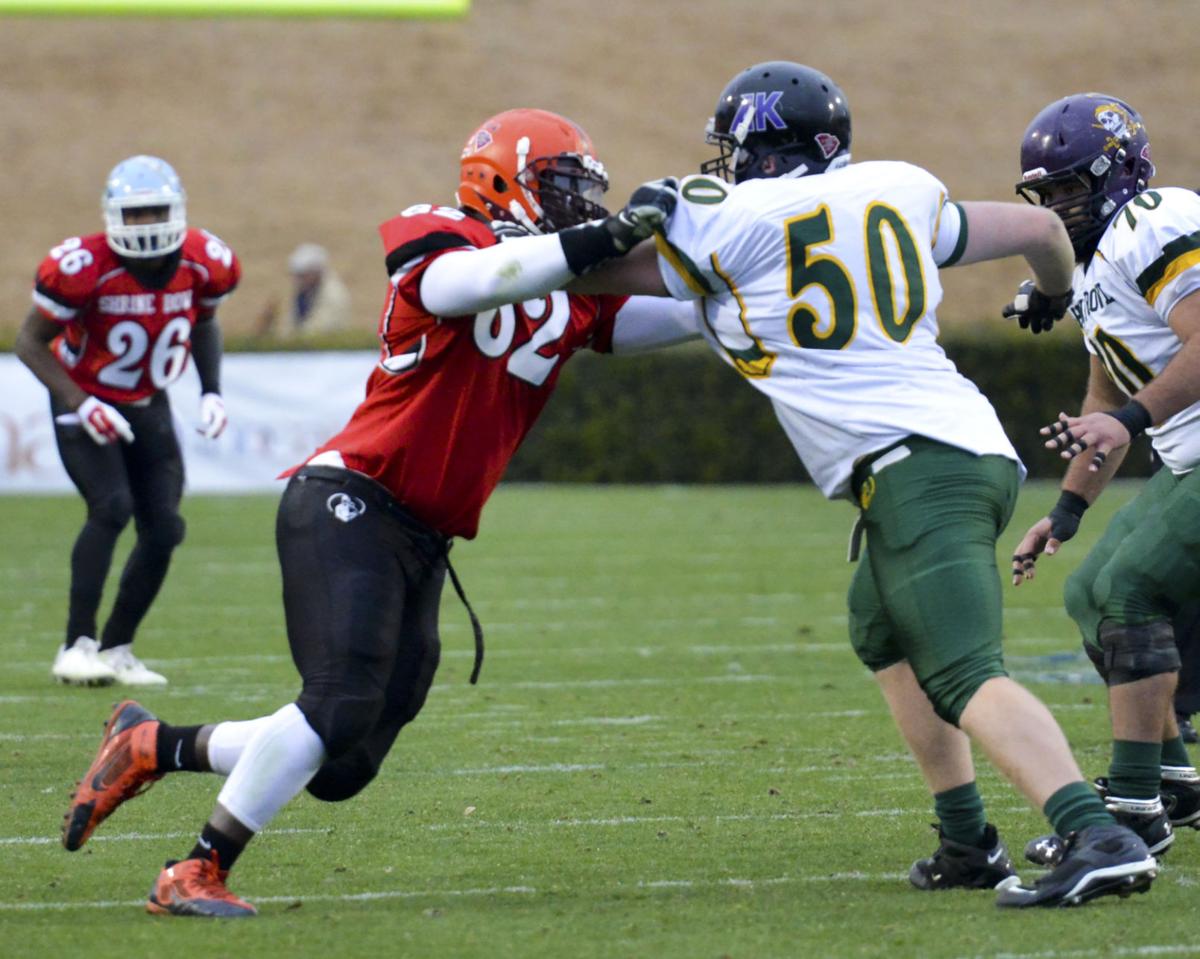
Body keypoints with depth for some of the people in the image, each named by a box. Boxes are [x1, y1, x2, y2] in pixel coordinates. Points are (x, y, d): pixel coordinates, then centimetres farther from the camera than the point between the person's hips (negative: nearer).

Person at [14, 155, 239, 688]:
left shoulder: (205, 263, -12)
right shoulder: (84, 268, -26)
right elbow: (31, 343, -16)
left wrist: (211, 392, -2)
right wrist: (80, 404, -27)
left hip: (148, 406, 5)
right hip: (86, 405, -5)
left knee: (164, 530, -1)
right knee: (112, 507, -25)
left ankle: (116, 649, 14)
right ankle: (77, 647, -22)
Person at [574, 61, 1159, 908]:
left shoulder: (730, 226, 0)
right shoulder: (898, 193, 17)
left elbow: (601, 273, 13)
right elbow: (1039, 229, 28)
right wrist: (1054, 293, 50)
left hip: (917, 467, -8)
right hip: (978, 454, 8)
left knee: (967, 677, -18)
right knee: (885, 634, 27)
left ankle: (1101, 839, -35)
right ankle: (969, 845, 22)